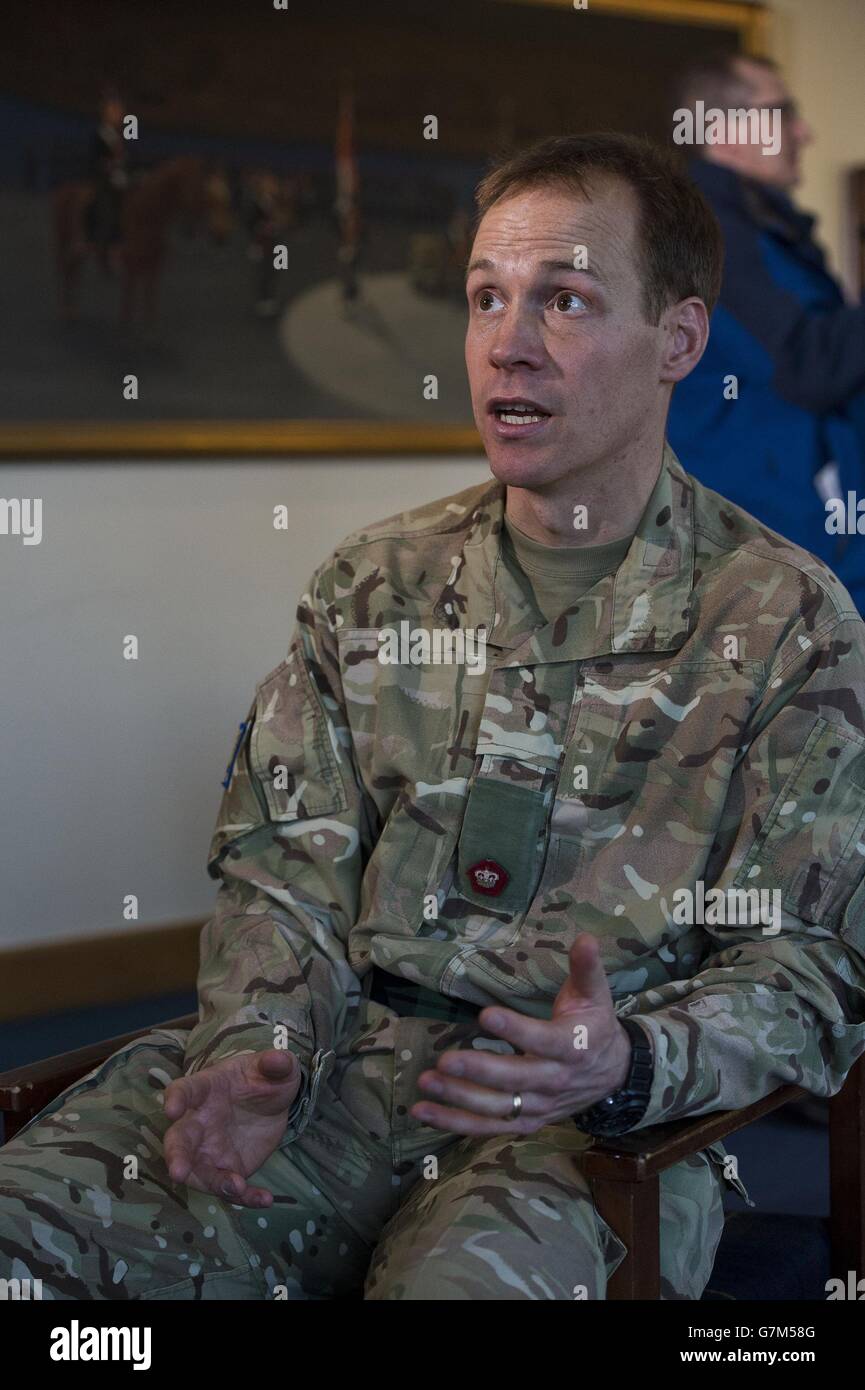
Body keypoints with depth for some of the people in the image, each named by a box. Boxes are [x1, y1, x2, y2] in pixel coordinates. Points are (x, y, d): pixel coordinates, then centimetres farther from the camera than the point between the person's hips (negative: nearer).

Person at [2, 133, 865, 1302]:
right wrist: (256, 1049, -10)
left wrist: (622, 1064, -20)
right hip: (343, 1060, 3)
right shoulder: (375, 580, 14)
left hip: (593, 1126, -3)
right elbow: (286, 866, 12)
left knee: (466, 1280, -36)